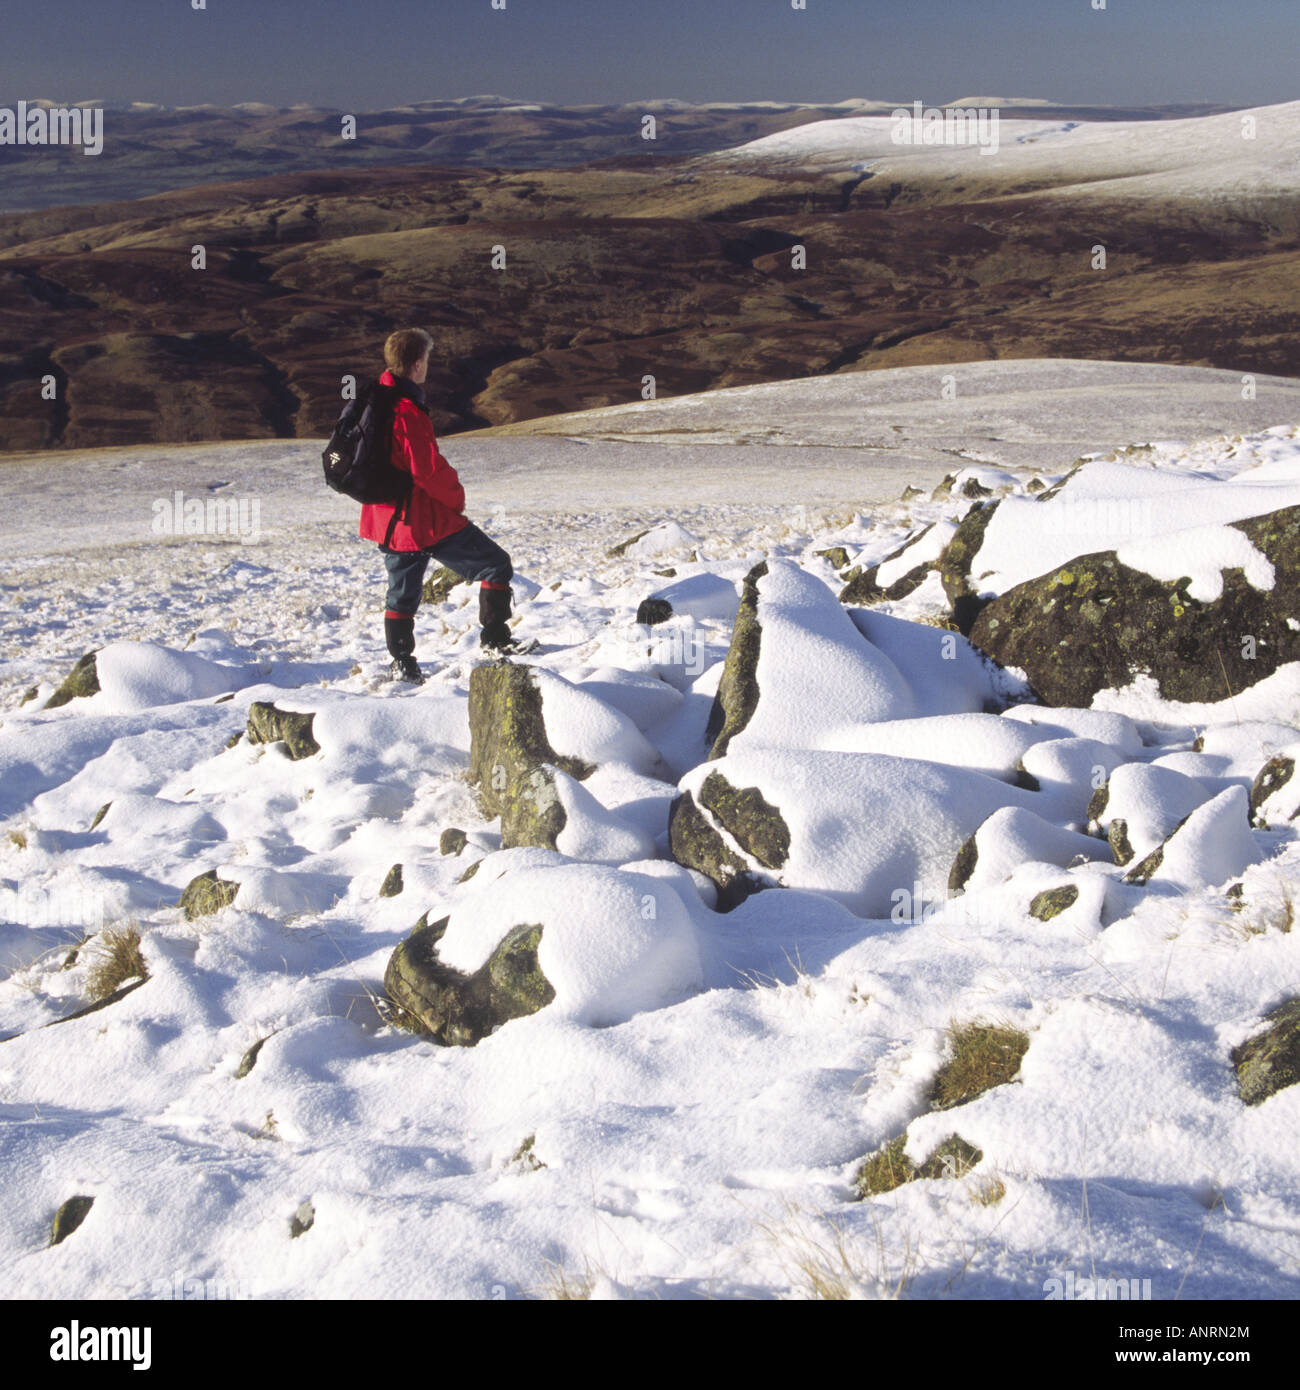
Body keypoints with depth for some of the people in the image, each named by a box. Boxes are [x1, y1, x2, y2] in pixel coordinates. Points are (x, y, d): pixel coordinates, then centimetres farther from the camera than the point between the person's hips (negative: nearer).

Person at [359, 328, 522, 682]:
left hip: (387, 518, 9)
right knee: (496, 564, 2)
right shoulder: (407, 411, -21)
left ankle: (402, 665, 22)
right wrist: (456, 497, -6)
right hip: (426, 519, -9)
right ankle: (495, 639, 4)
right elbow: (429, 469, -24)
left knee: (402, 592, 19)